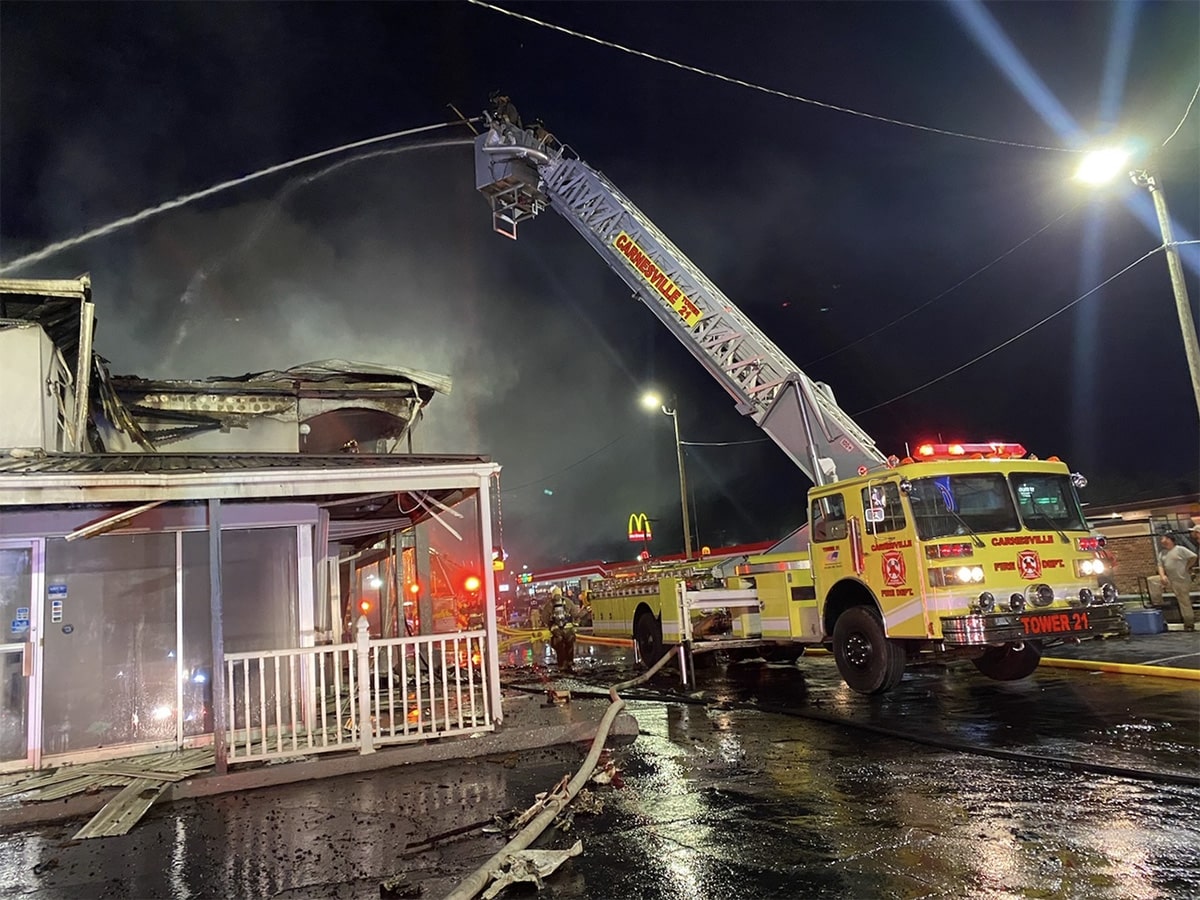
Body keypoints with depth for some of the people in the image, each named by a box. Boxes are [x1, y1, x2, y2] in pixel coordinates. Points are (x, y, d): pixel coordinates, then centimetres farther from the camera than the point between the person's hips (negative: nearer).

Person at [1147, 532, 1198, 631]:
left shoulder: (1180, 549, -9)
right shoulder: (1162, 553, 11)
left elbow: (1193, 557, -12)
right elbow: (1160, 566, 9)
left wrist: (1186, 568, -8)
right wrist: (1162, 576, -8)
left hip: (1181, 580, -7)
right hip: (1169, 579, 7)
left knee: (1184, 601, -1)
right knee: (1151, 580, -6)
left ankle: (1189, 624, 9)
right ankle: (1157, 603, 0)